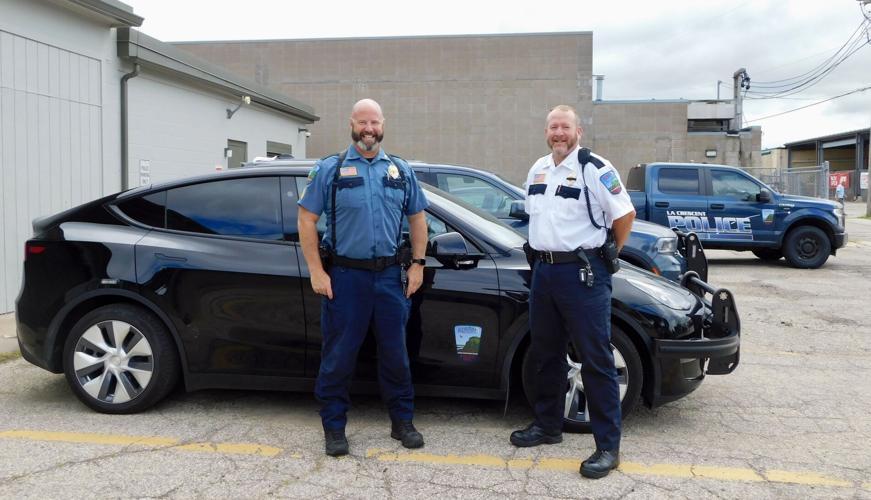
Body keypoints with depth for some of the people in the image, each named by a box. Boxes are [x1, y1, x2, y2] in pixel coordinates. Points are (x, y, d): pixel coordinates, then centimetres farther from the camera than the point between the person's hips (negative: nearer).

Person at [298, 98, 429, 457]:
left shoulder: (401, 171, 12)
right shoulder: (330, 169, 2)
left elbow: (417, 218, 17)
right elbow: (307, 219, -1)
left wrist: (417, 264, 7)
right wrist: (316, 272, -8)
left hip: (389, 275, 3)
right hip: (344, 275, -3)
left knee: (395, 353, 9)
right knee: (339, 356, 3)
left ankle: (403, 422, 24)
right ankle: (334, 428, 17)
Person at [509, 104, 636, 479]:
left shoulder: (594, 168, -9)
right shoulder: (537, 170, 14)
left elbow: (625, 214, -8)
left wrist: (607, 254, 1)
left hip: (582, 272, -7)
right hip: (543, 270, 8)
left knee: (596, 360, -3)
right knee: (545, 354, 16)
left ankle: (608, 446, 4)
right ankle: (547, 425, 32)